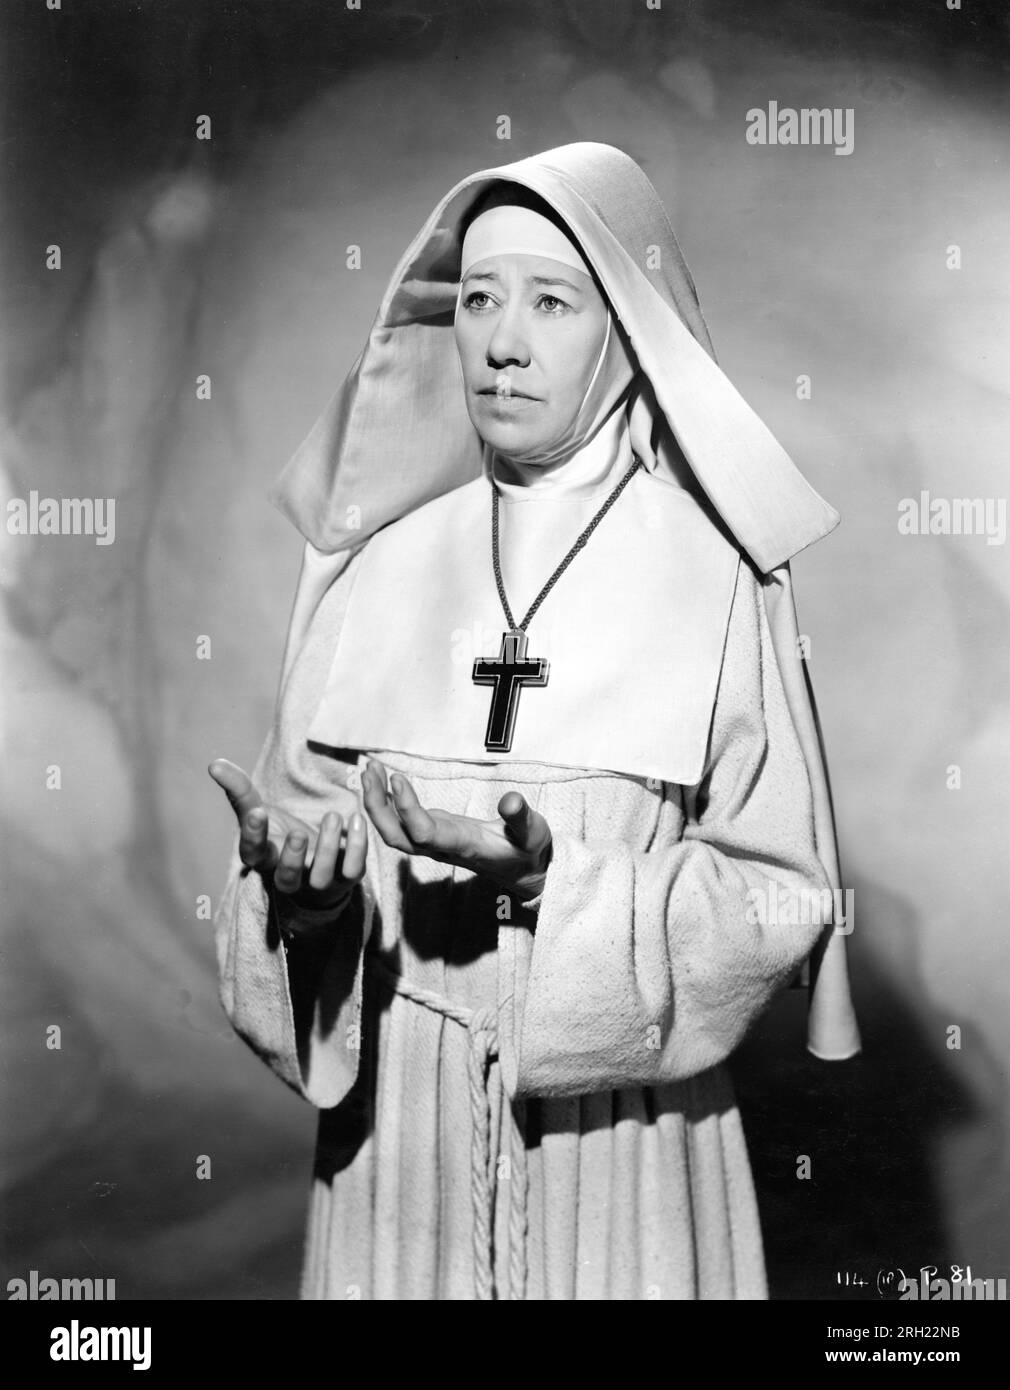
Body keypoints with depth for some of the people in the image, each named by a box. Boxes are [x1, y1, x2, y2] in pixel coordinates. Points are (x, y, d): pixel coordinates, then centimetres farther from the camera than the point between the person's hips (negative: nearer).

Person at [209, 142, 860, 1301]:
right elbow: (305, 810, 4)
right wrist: (297, 878, -17)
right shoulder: (381, 552, 0)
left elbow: (782, 892, -8)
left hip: (616, 1111, -2)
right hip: (397, 1110, 3)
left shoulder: (714, 567, -9)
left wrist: (550, 874, -21)